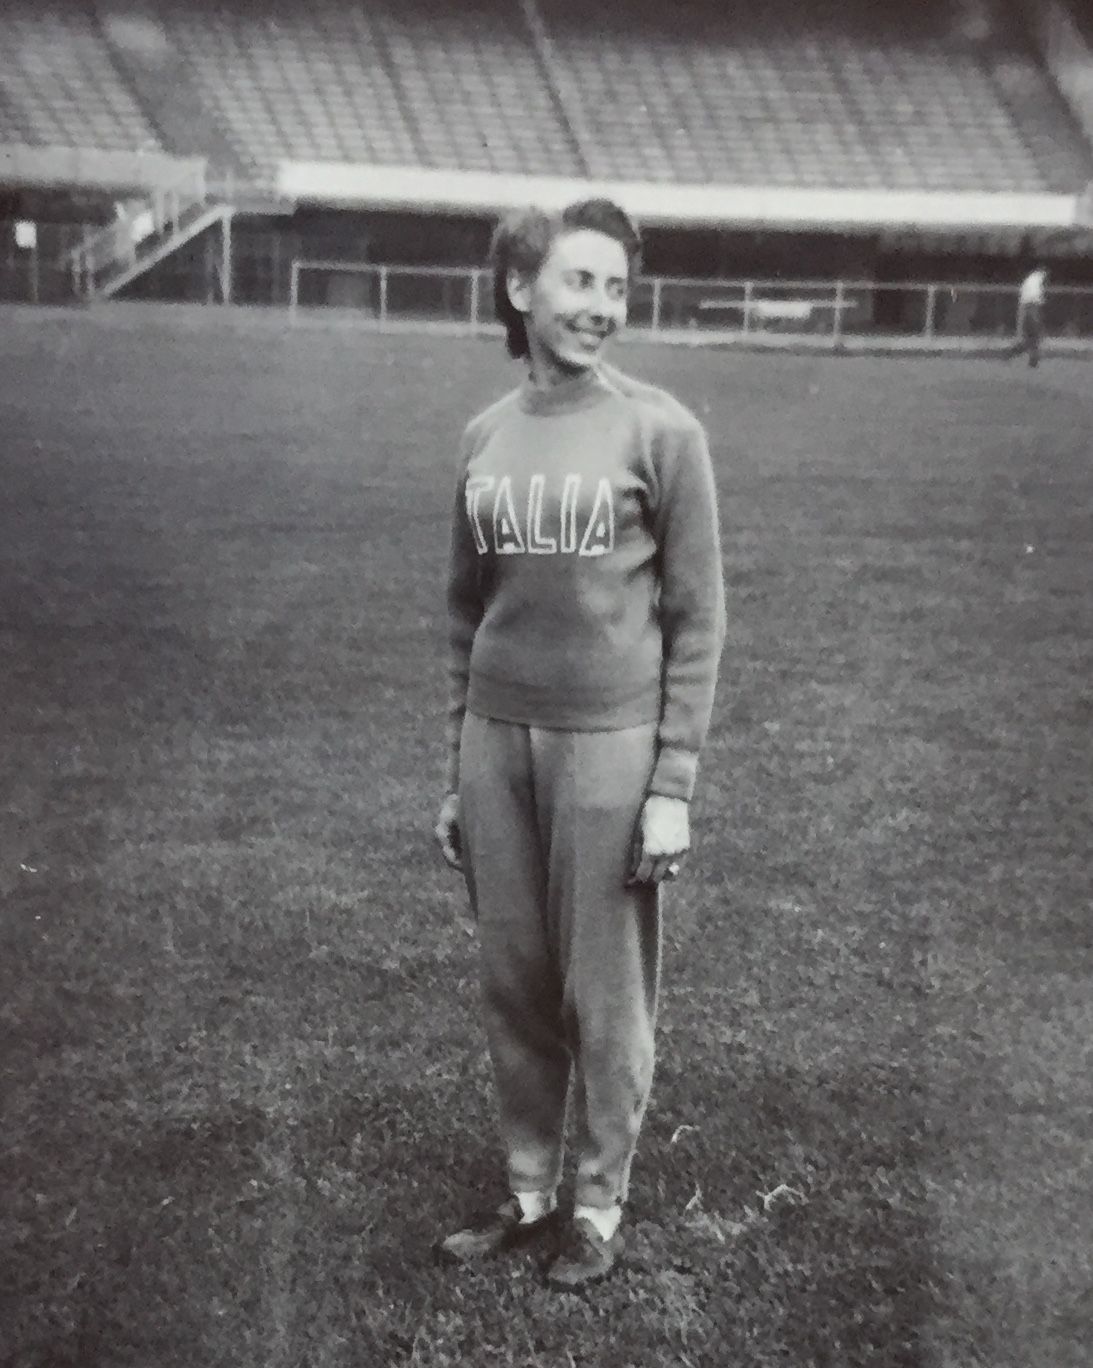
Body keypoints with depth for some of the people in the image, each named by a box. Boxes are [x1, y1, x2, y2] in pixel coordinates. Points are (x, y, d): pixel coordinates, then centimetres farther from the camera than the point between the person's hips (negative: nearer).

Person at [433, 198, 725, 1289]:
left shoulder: (660, 431, -4)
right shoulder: (485, 438, 8)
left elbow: (696, 618, -4)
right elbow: (466, 611, 13)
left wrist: (673, 786, -9)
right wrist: (456, 772, 12)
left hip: (608, 742, -4)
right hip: (497, 738, 4)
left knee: (603, 993, 6)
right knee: (511, 982, 12)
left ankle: (599, 1207, 26)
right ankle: (527, 1191, 31)